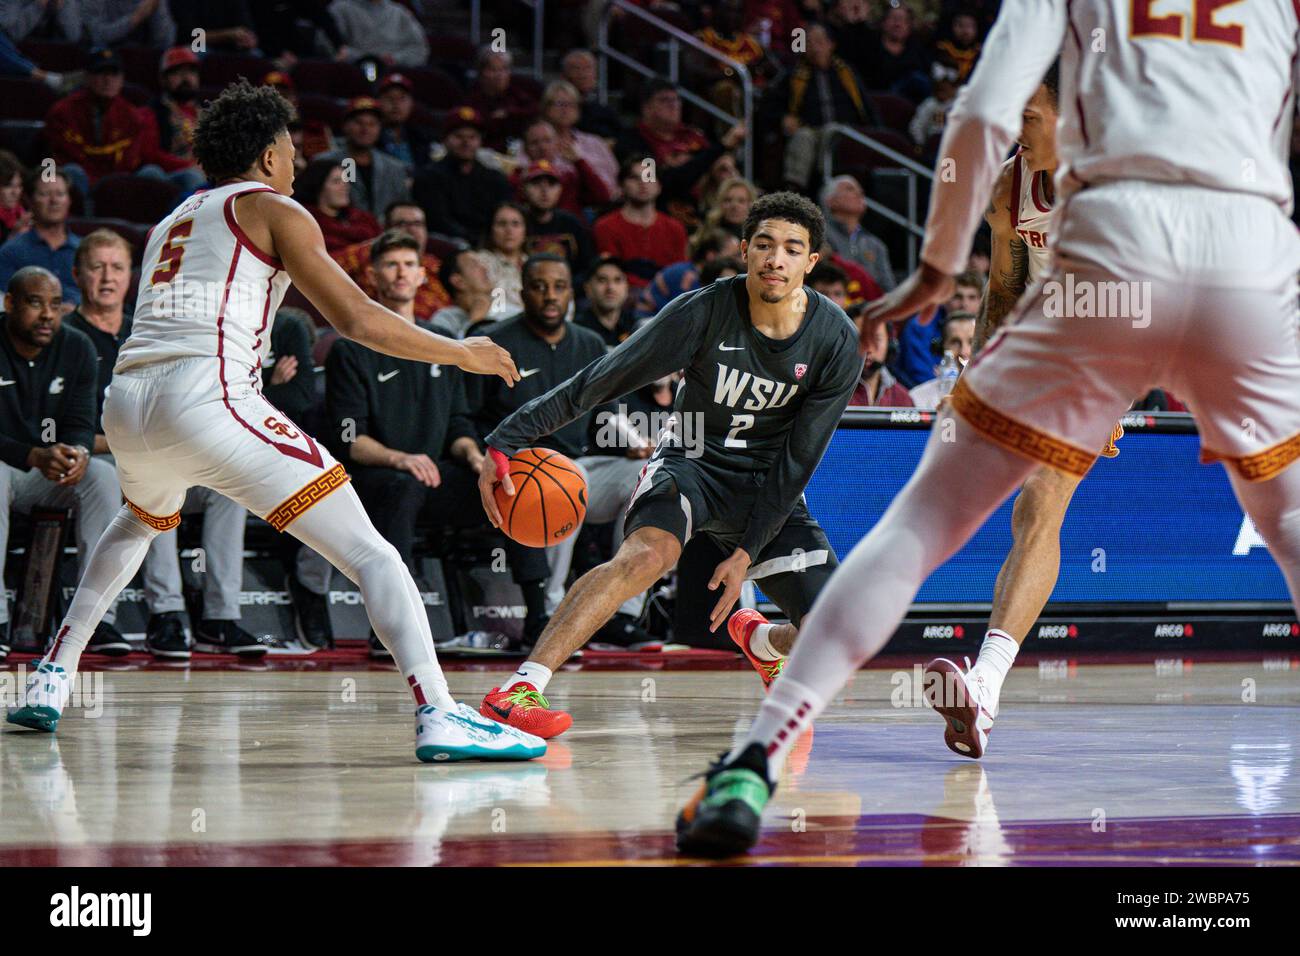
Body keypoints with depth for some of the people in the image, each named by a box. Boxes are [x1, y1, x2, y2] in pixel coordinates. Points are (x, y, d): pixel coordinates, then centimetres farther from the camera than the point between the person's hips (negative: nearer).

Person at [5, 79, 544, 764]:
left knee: (140, 523, 42)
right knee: (372, 556, -8)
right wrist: (461, 354, 12)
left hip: (125, 402, 7)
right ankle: (436, 715, -26)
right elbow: (358, 320, 0)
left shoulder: (170, 223, 29)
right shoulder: (273, 209, 9)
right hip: (206, 396, -7)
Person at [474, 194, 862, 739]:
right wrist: (504, 443, -27)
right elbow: (600, 382, -20)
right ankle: (516, 692, -43)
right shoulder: (704, 312, -21)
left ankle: (759, 641, 32)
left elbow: (798, 461, -9)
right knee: (648, 552, -37)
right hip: (691, 462, -3)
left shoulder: (836, 342, -14)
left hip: (767, 485, 3)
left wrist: (748, 552, -15)